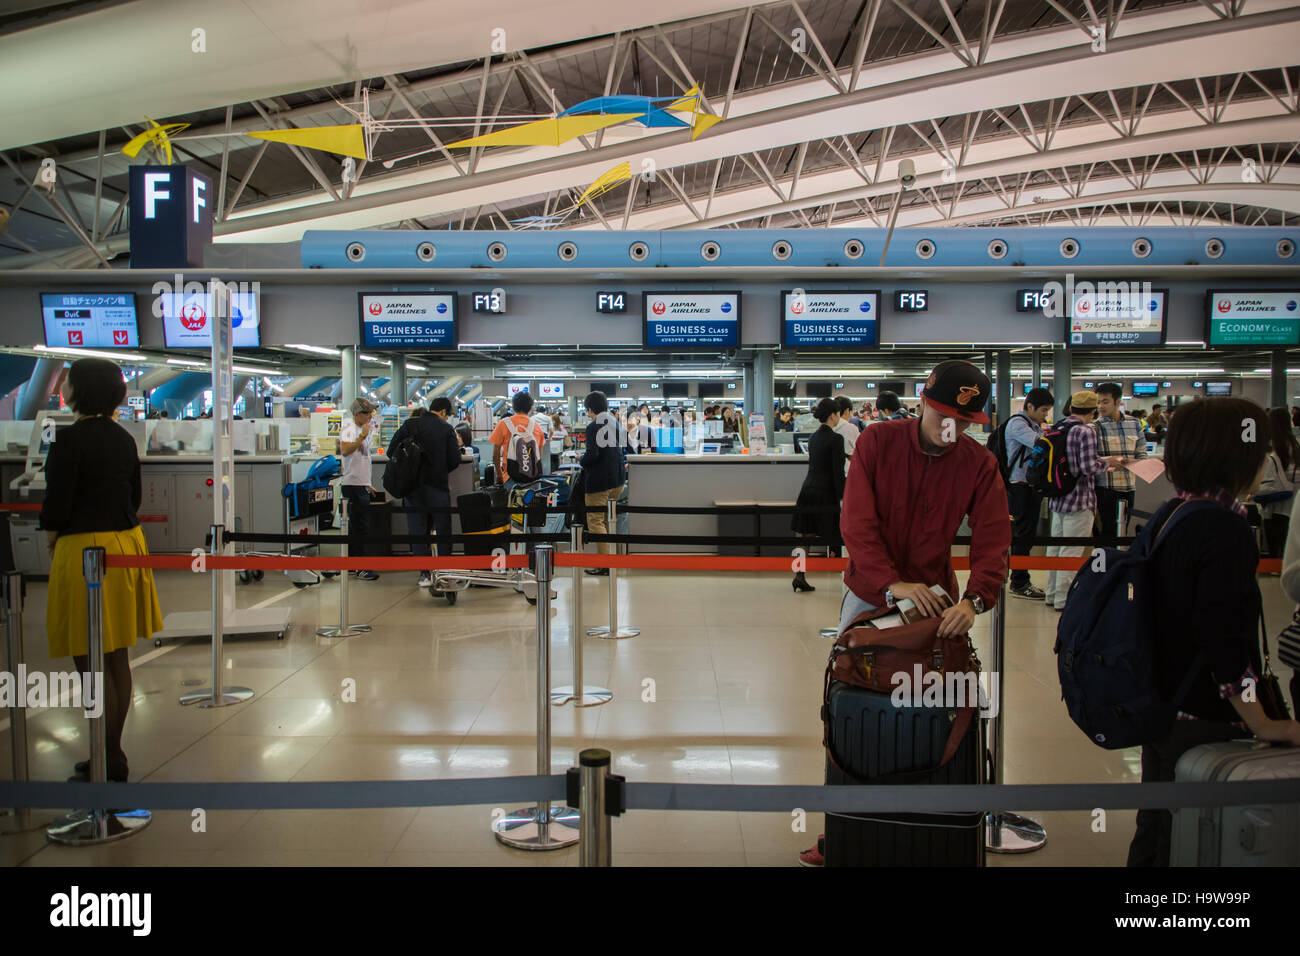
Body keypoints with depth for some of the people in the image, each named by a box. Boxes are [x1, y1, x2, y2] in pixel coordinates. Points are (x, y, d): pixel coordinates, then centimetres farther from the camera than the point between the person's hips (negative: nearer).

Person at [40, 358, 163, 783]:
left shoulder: (70, 438, -14)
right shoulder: (124, 438, 9)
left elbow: (56, 505, -14)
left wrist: (50, 543, 3)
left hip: (84, 550, -8)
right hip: (127, 545, 8)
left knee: (92, 664, 0)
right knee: (118, 659, 12)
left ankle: (110, 762, 5)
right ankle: (114, 756, 22)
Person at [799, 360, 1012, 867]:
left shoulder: (980, 465, -8)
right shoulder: (878, 441, -12)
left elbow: (993, 541, -14)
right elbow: (856, 522, -17)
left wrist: (973, 599, -33)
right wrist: (891, 583, -30)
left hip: (935, 602, 1)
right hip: (868, 596, 0)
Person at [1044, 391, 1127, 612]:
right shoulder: (1086, 432, -15)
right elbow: (1089, 467, -20)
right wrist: (1108, 462, -1)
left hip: (1057, 499, 8)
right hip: (1079, 499, -8)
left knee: (1055, 548, 15)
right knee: (1071, 551, -2)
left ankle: (1052, 594, 24)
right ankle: (1063, 598, 2)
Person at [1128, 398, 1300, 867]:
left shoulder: (1166, 515, 6)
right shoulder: (1225, 530, -21)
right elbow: (1223, 640, -26)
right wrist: (1262, 724, -18)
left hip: (1159, 710, 8)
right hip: (1200, 723, -8)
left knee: (1153, 835, 20)